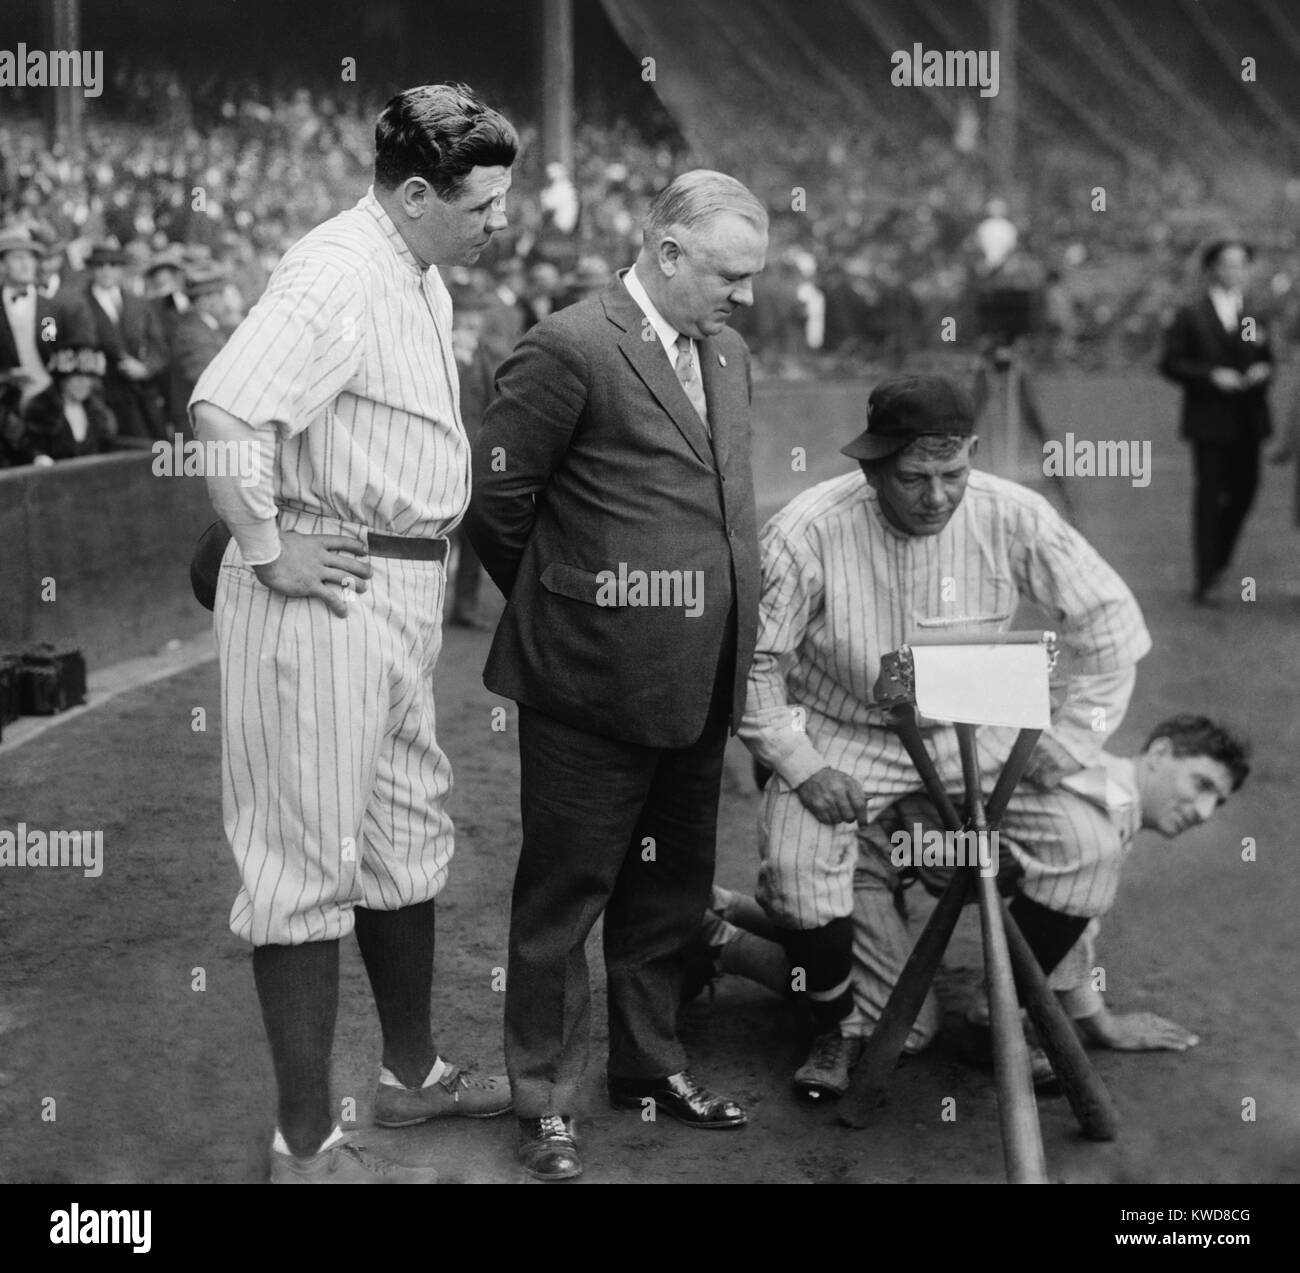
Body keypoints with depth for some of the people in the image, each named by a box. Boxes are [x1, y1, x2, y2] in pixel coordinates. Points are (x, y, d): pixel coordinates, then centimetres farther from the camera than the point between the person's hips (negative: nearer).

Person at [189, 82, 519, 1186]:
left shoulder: (423, 278, 13)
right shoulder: (338, 277, -19)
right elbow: (224, 410, -32)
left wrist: (430, 555, 14)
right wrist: (266, 552, -23)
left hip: (403, 595, 10)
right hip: (328, 596, -10)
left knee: (409, 837, 20)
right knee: (309, 865, -2)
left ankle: (412, 1074, 37)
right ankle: (307, 1145, 7)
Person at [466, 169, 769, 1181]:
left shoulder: (726, 352, 12)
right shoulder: (569, 349, -13)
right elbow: (496, 504, -9)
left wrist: (733, 642, 15)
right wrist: (557, 606, 4)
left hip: (699, 681, 7)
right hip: (594, 679, -7)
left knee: (671, 888, 18)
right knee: (565, 893, 5)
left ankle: (650, 1064, 33)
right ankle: (546, 1101, 15)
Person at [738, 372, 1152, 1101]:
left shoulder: (1012, 517, -15)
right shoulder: (809, 531, -20)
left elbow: (1111, 625, -6)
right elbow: (753, 659, -11)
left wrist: (1064, 752, -10)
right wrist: (800, 767, -18)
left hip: (967, 739, 2)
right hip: (841, 738, -2)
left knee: (1090, 849, -15)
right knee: (795, 864, -29)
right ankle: (835, 1028, 1)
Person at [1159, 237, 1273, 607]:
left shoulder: (1254, 317, 12)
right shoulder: (1190, 316, -1)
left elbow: (1266, 360, 20)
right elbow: (1170, 363, -4)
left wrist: (1263, 371, -3)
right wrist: (1211, 375, -16)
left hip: (1247, 421, 5)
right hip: (1209, 420, -5)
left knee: (1243, 493, 7)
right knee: (1208, 496, -3)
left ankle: (1216, 563, 28)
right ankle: (1207, 581, 2)